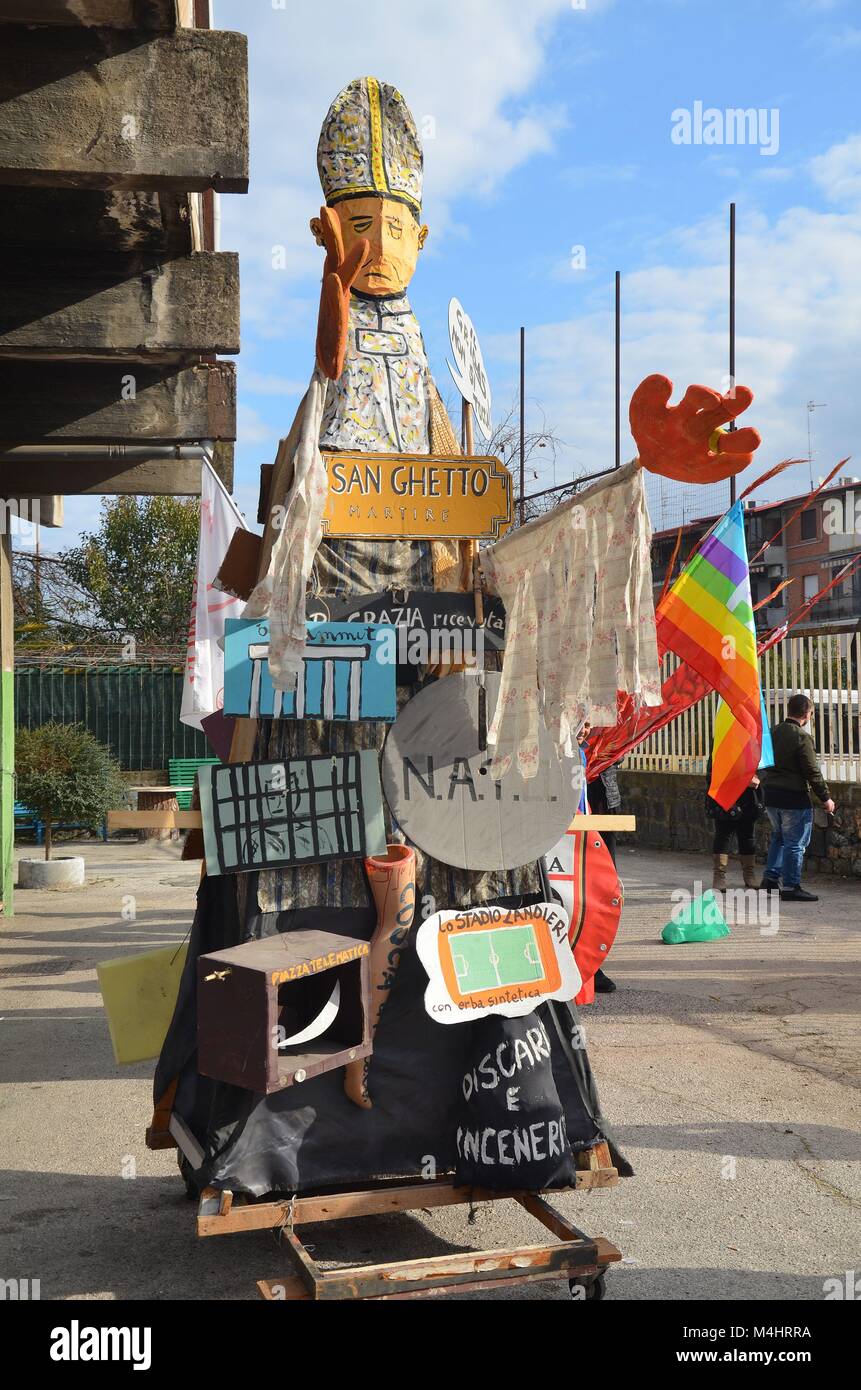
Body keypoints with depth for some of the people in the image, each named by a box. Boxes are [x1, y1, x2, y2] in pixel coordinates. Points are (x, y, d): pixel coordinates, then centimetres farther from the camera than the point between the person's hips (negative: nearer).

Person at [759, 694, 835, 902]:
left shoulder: (773, 733, 7)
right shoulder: (802, 738, -16)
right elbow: (812, 772, -14)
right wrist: (826, 798, -6)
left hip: (770, 794, 8)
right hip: (794, 798, -8)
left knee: (778, 837, 23)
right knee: (795, 843, 0)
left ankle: (771, 878, 23)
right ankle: (791, 887, 2)